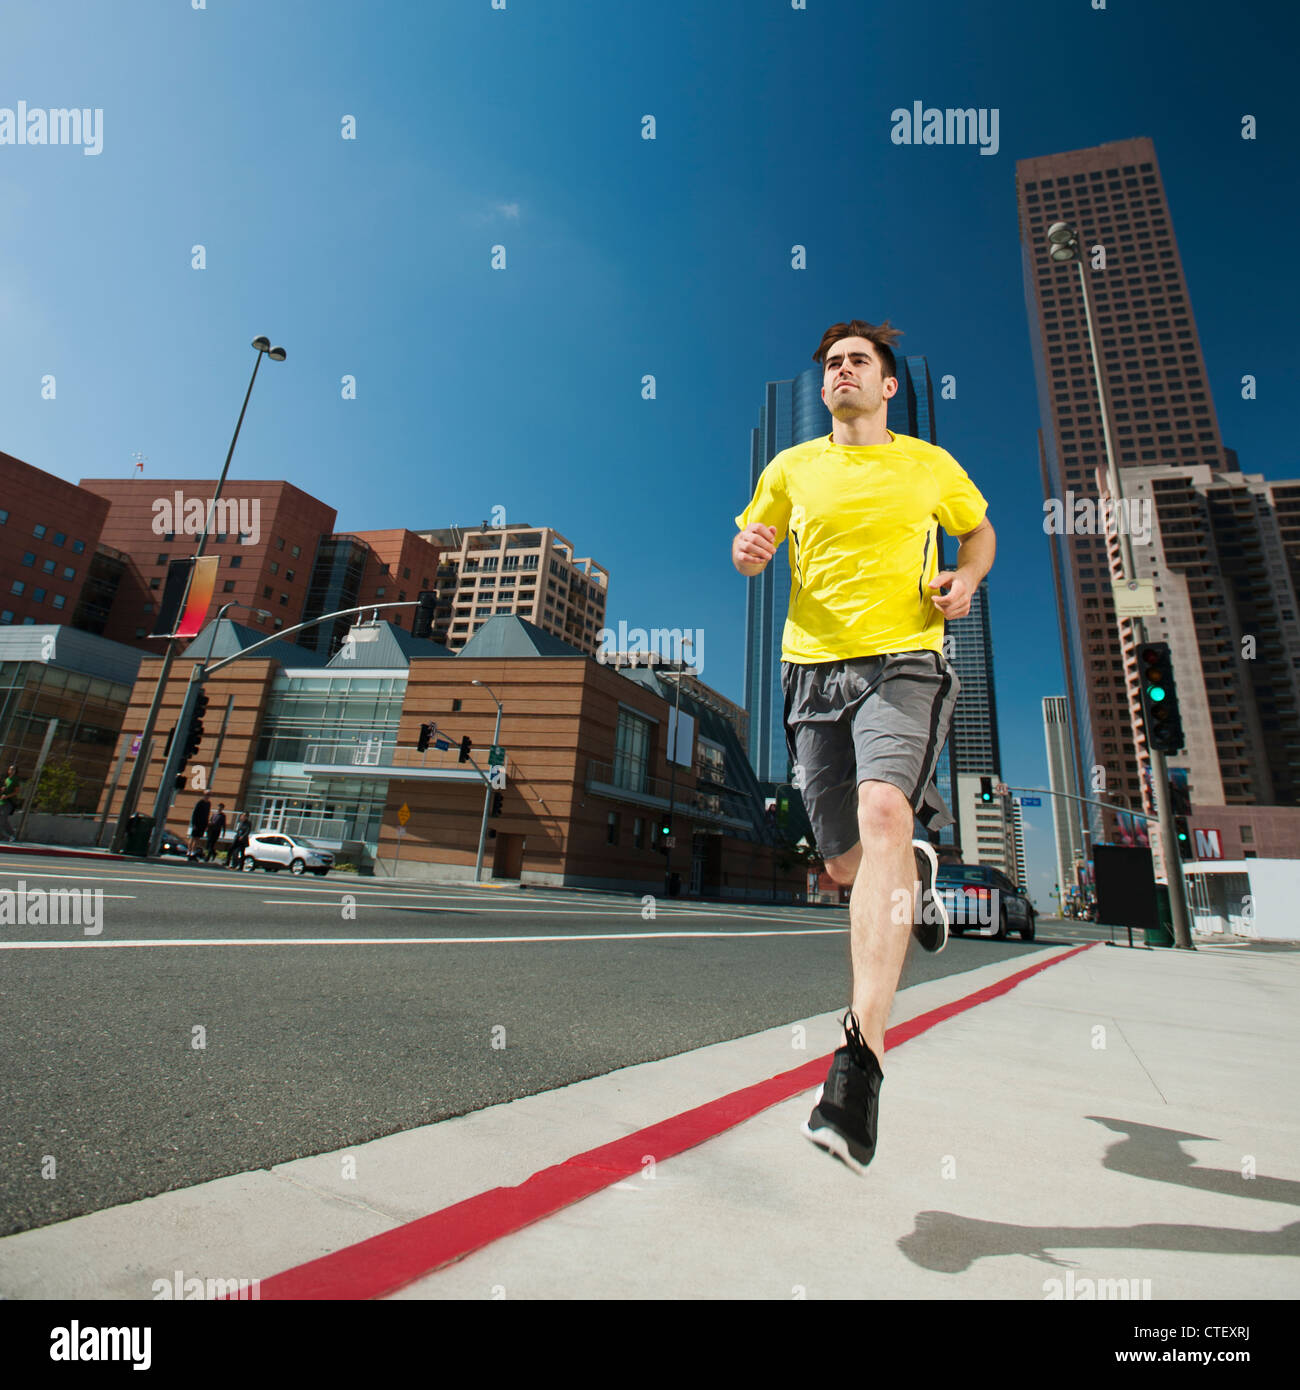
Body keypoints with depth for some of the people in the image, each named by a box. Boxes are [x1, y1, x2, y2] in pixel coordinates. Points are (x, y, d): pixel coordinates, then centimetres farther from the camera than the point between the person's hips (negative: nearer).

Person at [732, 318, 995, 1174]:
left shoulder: (929, 465, 13)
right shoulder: (792, 468, 15)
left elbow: (980, 529, 27)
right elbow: (752, 548, 21)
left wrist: (966, 578, 4)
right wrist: (748, 550, -4)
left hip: (903, 663, -2)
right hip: (814, 669, 2)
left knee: (883, 813, -29)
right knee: (845, 864, 5)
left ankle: (861, 1058, -26)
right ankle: (917, 868, 43)